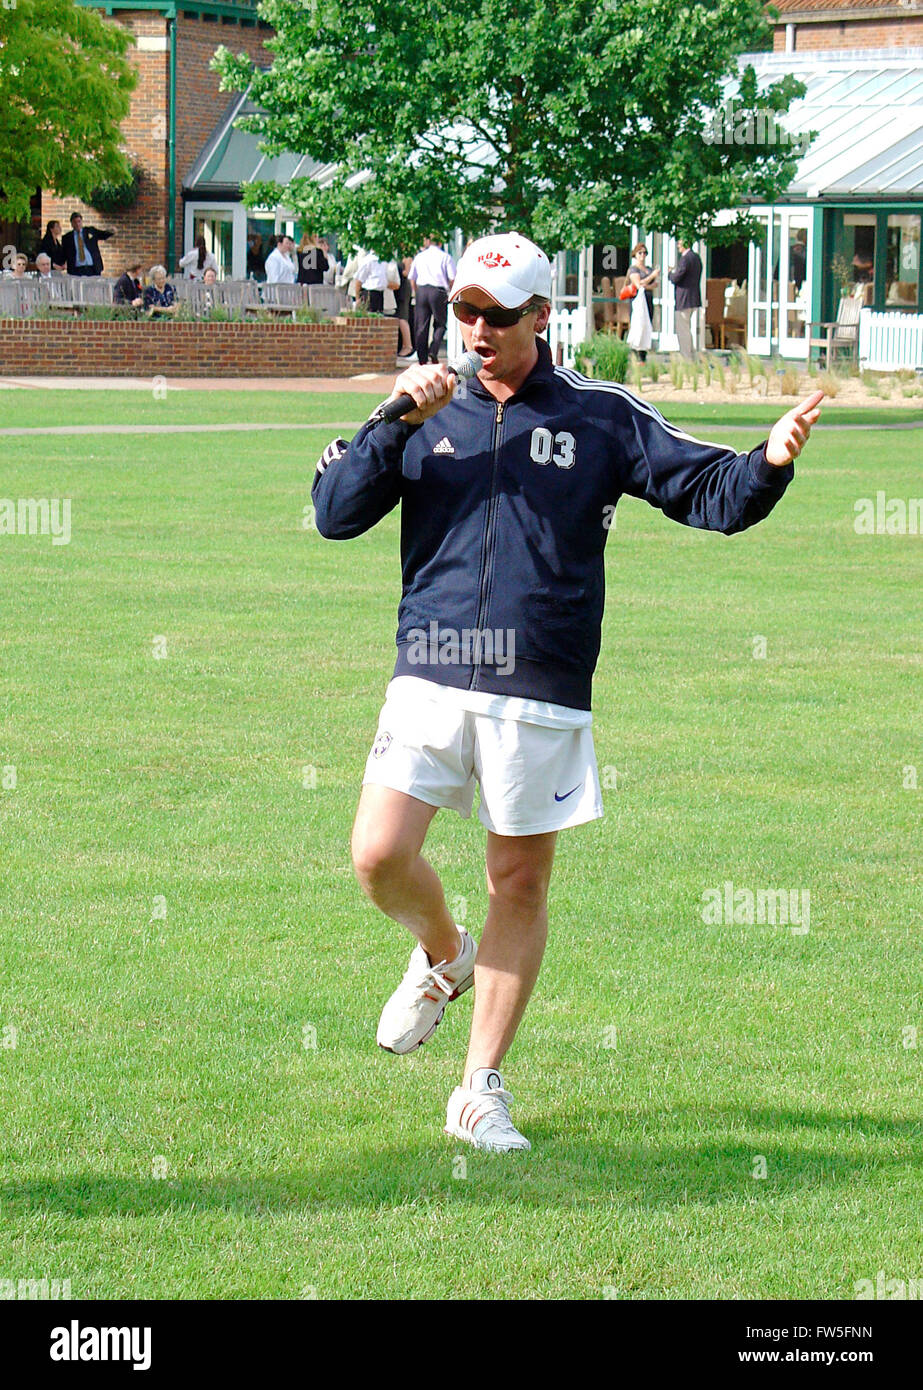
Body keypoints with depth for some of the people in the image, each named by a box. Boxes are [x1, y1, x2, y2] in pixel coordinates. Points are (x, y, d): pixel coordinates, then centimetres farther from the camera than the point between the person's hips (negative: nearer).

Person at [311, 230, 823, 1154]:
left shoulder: (602, 418, 5)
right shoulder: (427, 417, 9)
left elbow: (710, 493, 0)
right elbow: (335, 512, 1)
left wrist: (769, 464, -22)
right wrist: (397, 421, -11)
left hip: (541, 697, -1)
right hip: (430, 683, 1)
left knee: (520, 885, 3)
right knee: (380, 858, -10)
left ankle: (482, 1091, 13)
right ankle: (443, 956, 25)